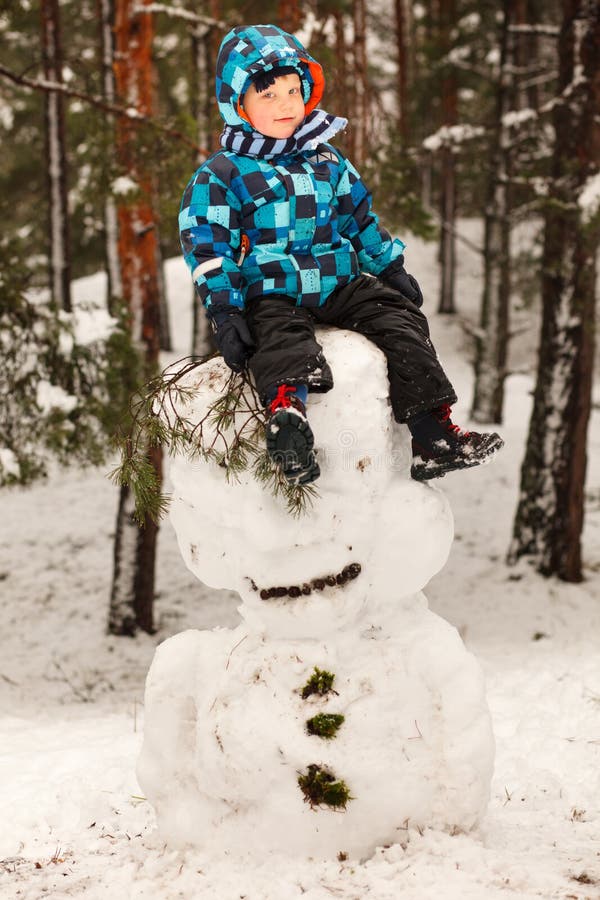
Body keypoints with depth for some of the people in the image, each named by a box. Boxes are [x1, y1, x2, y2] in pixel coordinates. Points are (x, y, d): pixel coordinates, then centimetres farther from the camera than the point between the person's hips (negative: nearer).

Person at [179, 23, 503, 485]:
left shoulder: (327, 161, 14)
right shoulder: (222, 175, -3)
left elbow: (360, 218, 25)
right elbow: (209, 247, -7)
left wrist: (391, 267, 22)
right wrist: (224, 312, -16)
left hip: (340, 286, 5)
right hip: (271, 296, -5)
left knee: (402, 320, -10)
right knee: (284, 342, -35)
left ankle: (434, 436, -13)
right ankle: (286, 411, -68)